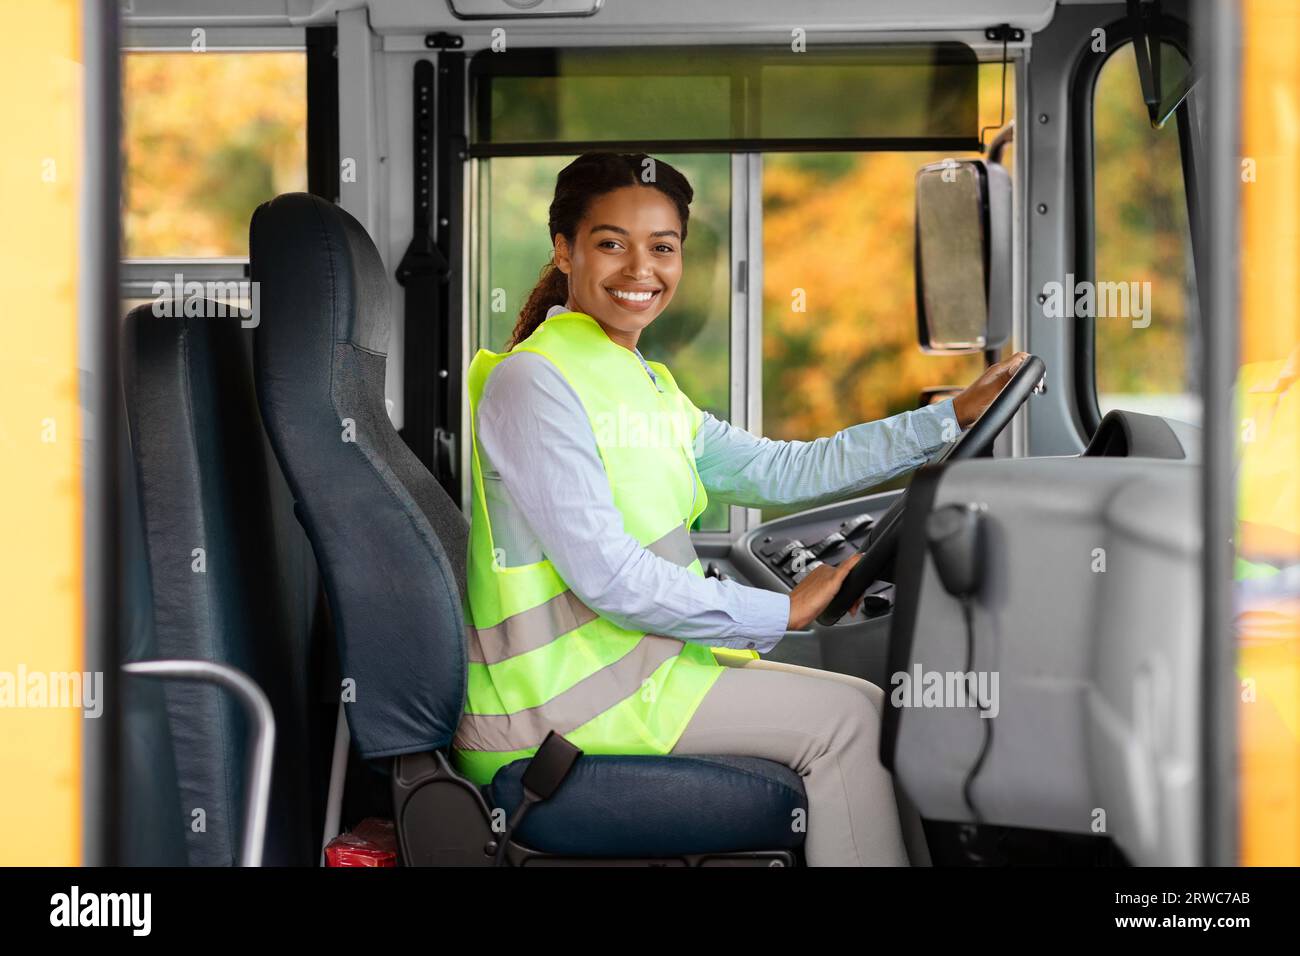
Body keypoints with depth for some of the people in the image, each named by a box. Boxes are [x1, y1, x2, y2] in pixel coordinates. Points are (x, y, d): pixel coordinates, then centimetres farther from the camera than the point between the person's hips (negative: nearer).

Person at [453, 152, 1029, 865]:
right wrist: (782, 612, -15)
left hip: (636, 661, 9)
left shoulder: (645, 386, 16)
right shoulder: (531, 384, -14)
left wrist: (953, 418, 7)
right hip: (561, 700, -9)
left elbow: (780, 472, 11)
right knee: (848, 715, -10)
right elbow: (607, 578, -21)